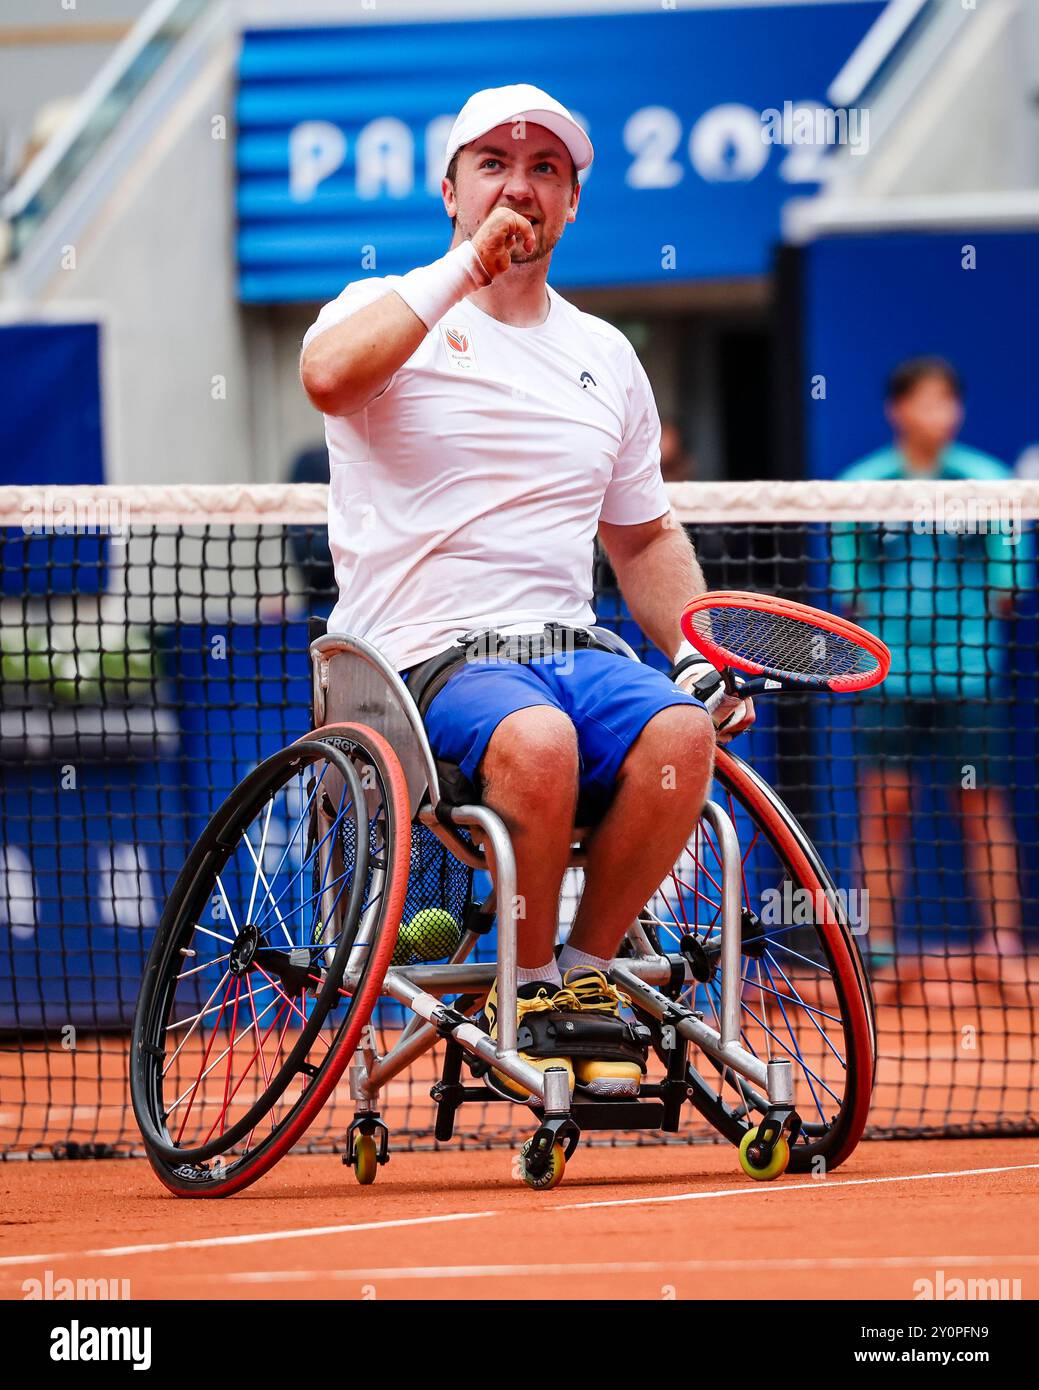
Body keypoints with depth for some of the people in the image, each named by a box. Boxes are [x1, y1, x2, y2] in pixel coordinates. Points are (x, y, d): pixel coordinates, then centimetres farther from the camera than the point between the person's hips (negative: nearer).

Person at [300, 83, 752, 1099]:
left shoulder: (605, 357, 20)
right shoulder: (392, 312, 5)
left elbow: (645, 539, 28)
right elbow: (327, 376, -21)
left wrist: (697, 654, 10)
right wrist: (464, 268, -15)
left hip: (568, 647, 5)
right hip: (424, 661, -4)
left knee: (680, 732, -29)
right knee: (537, 739, -37)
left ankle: (582, 972, -10)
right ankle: (527, 992, -15)